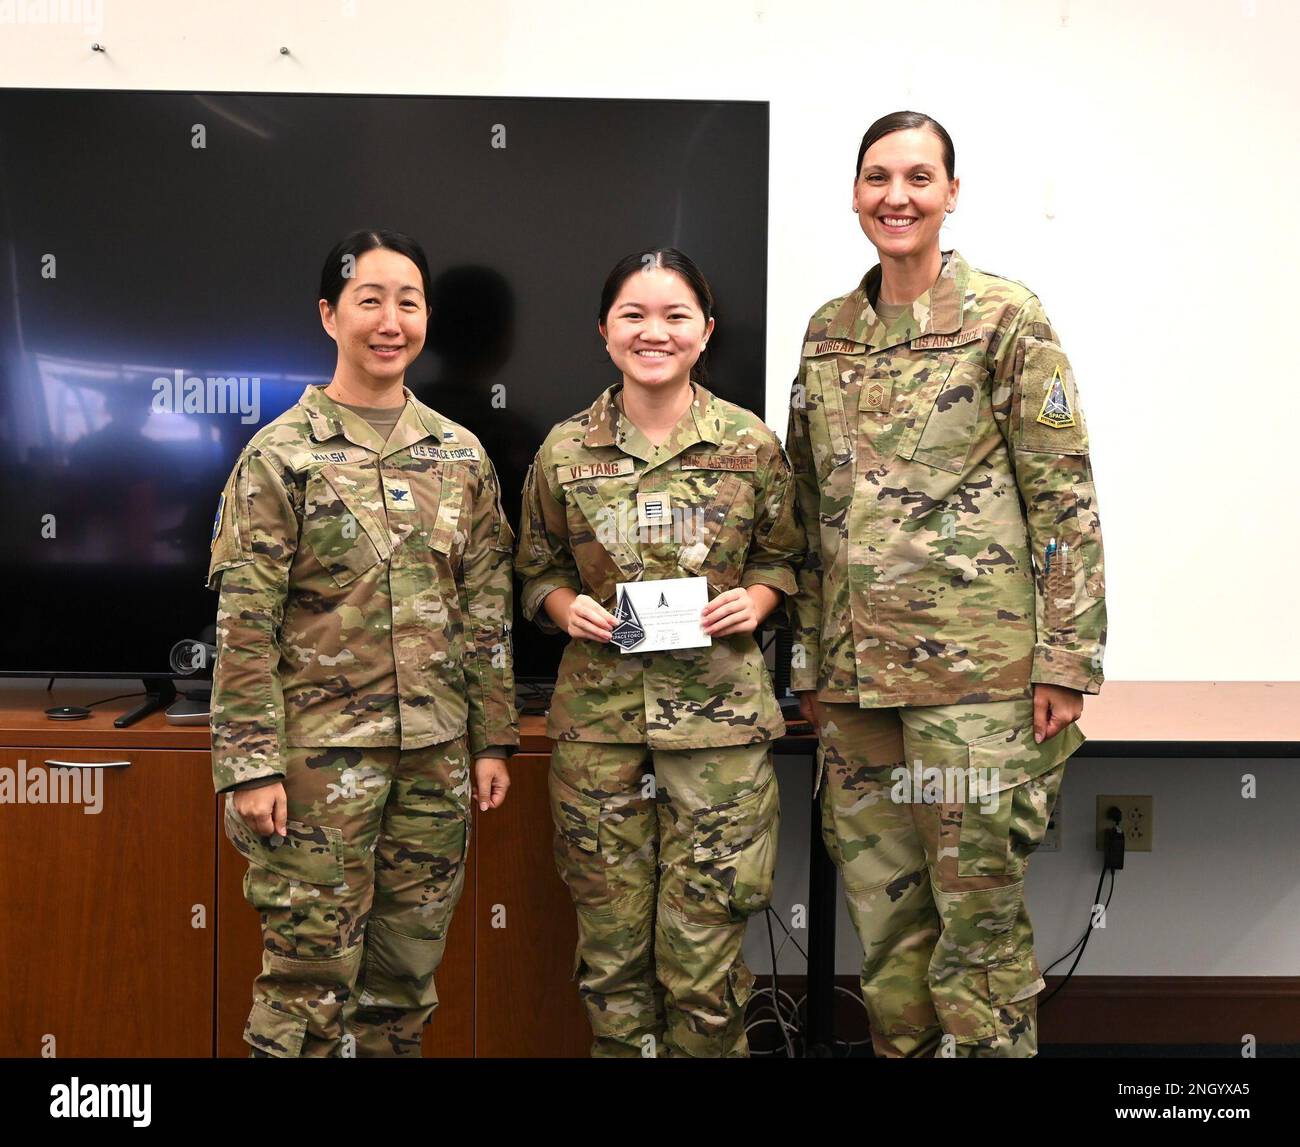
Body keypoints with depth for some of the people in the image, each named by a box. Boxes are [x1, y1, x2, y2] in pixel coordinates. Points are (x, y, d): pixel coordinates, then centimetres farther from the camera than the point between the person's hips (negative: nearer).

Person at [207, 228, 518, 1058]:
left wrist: (493, 738, 8)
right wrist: (250, 764, -12)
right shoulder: (281, 453, -5)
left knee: (409, 965, 13)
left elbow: (487, 609, 10)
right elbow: (244, 624, -8)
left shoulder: (460, 454, 7)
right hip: (319, 748, -4)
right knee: (312, 967, 2)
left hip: (436, 750, 4)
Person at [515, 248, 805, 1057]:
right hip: (598, 715, 2)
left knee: (702, 949, 0)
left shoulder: (752, 444, 2)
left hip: (718, 714, -1)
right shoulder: (565, 451, 4)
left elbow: (784, 555, 13)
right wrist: (566, 607, -6)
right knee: (611, 944, 7)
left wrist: (756, 599, -7)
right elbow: (537, 568, 15)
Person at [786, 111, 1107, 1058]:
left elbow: (1066, 498, -6)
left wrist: (1066, 659, -11)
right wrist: (810, 659, 14)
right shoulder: (827, 333, 12)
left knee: (978, 908, 1)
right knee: (882, 908, 12)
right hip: (856, 667, 5)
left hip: (976, 664, -5)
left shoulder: (1006, 319, -3)